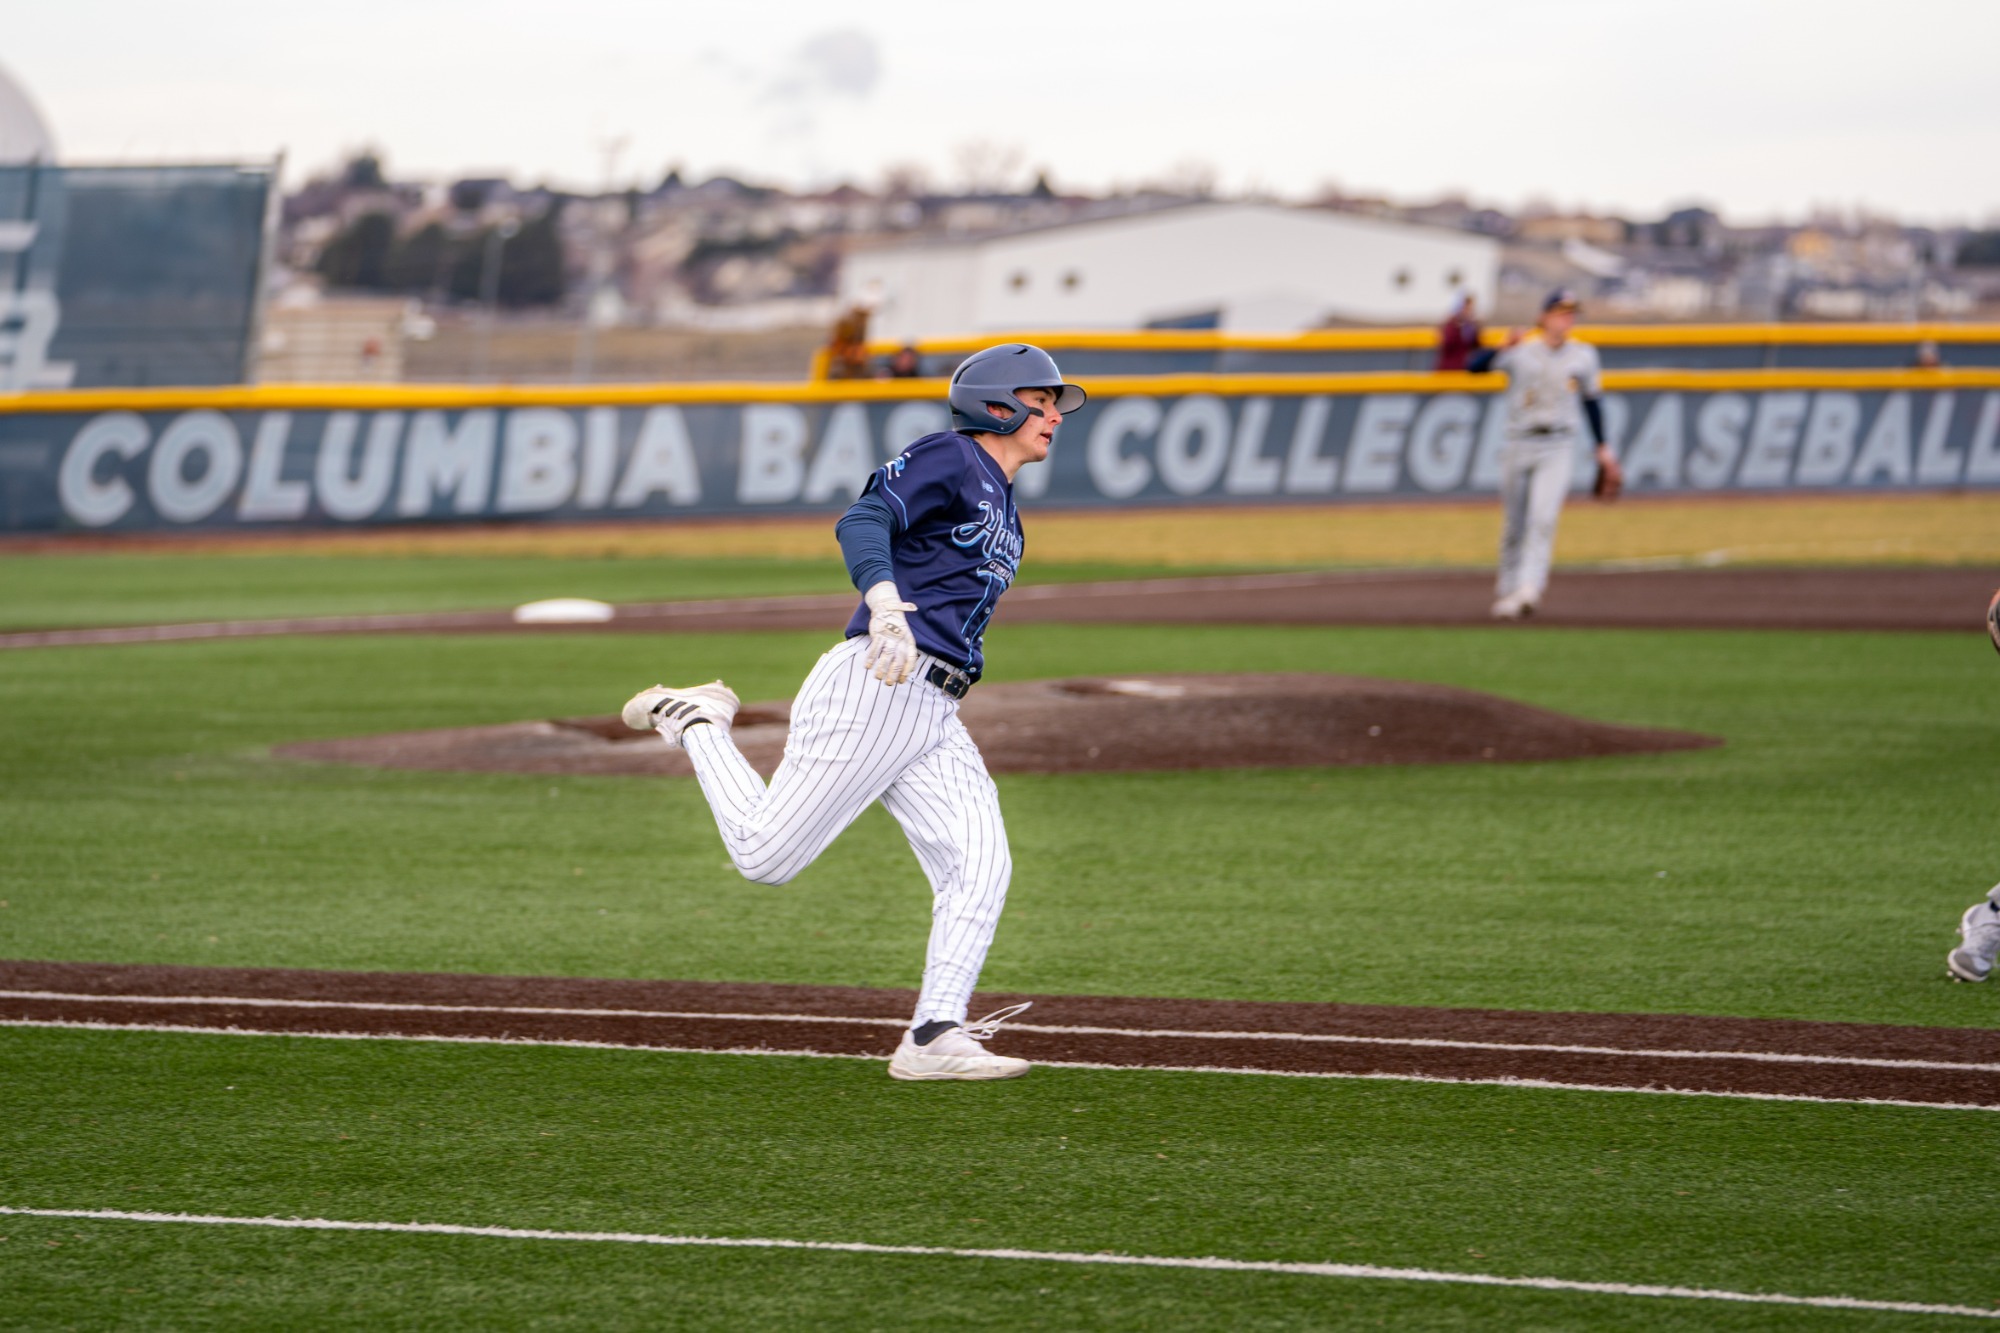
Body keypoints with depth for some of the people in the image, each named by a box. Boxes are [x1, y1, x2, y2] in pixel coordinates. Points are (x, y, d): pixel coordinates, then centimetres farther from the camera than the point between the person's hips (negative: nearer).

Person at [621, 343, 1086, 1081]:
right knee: (766, 855, -5)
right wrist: (885, 605, -38)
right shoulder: (947, 459, -4)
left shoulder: (1003, 505, 24)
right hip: (873, 689, -9)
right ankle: (697, 724, 19)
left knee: (980, 868, -11)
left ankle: (933, 1037, -17)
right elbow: (862, 522, -21)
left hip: (934, 721, 9)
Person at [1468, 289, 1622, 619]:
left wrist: (1603, 448, 15)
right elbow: (1474, 366, -15)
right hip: (1518, 445, 0)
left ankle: (1528, 590, -29)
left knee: (1543, 518, -19)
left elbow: (1591, 402, 16)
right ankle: (1507, 589, 24)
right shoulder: (1521, 352, -3)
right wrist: (1503, 350, -33)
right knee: (1515, 526, 8)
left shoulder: (1583, 356, 5)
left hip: (1557, 447, 0)